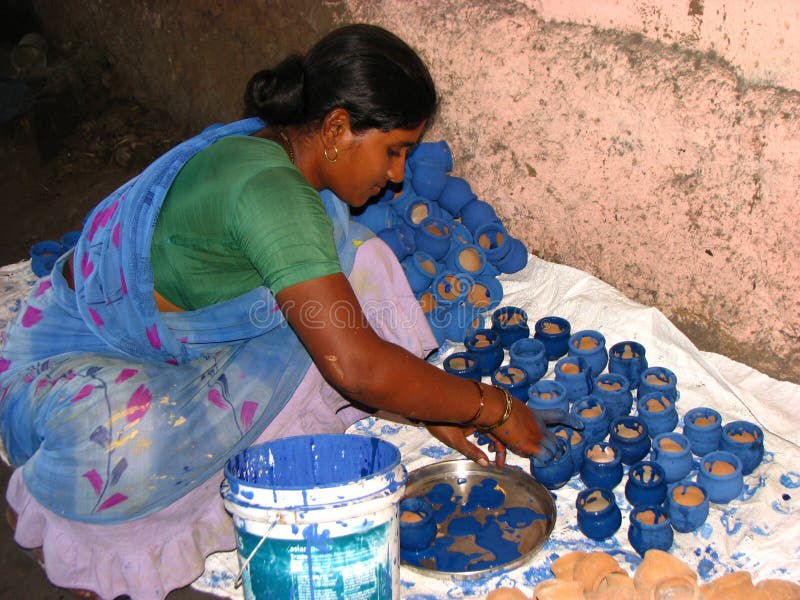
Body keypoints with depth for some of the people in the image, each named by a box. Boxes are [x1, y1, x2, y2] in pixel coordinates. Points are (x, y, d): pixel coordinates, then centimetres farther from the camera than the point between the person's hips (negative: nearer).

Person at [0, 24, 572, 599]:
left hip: (179, 347, 8)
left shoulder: (277, 153, -4)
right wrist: (492, 406, -22)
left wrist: (434, 408, 0)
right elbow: (356, 366, -37)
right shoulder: (266, 186, -32)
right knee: (129, 441, -43)